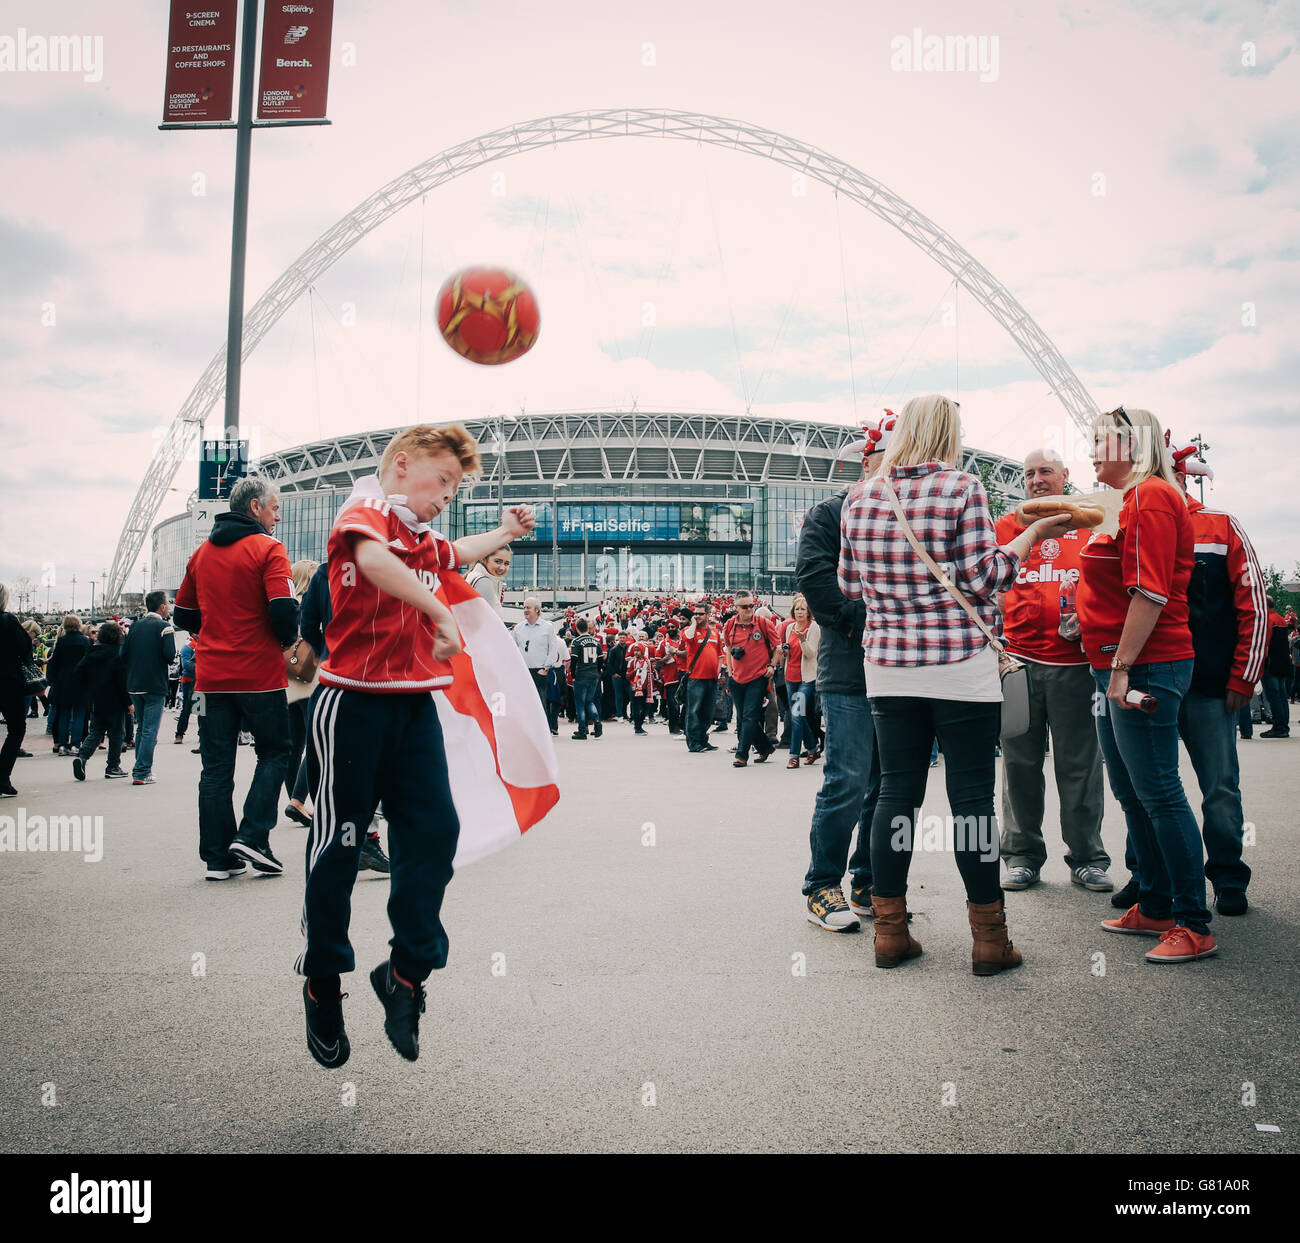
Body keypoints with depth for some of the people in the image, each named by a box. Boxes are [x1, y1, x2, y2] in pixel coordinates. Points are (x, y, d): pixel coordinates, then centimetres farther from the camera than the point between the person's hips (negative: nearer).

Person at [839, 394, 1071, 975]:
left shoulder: (860, 496, 4)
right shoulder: (961, 487, -8)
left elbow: (850, 584, 10)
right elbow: (983, 577, -10)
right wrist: (1035, 533, 3)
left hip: (888, 666, 4)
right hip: (962, 666, -4)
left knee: (897, 791, 9)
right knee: (972, 796, 3)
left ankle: (889, 930, 15)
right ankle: (988, 940, 12)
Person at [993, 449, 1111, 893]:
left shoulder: (1087, 527, 10)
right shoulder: (1009, 525, 11)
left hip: (1073, 661, 0)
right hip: (1019, 659, 0)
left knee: (1080, 764, 4)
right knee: (1020, 762, 4)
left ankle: (1087, 858, 15)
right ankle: (1022, 856, 15)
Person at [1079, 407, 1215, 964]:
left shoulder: (1151, 497, -12)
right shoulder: (1130, 500, 20)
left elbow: (1150, 593, -20)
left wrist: (1122, 667, -21)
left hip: (1145, 667, -11)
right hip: (1116, 670, 11)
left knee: (1160, 794, -5)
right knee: (1131, 793, 15)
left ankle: (1194, 924, 4)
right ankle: (1154, 908, 26)